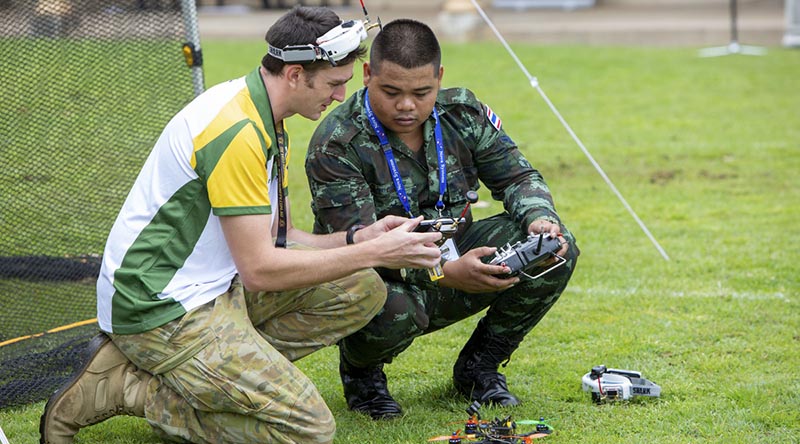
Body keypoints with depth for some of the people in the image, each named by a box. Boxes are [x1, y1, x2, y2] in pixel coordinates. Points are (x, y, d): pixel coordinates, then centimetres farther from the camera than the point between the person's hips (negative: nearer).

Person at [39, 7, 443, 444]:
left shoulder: (263, 120, 11)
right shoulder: (235, 130, -21)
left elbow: (272, 238, 15)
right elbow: (260, 269, -21)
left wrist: (359, 239, 0)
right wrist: (375, 252, -16)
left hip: (216, 288, 10)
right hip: (159, 308, -10)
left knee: (361, 291, 2)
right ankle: (126, 387, -6)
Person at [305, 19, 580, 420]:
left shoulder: (463, 113, -4)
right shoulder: (336, 146, -21)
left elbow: (517, 177, 3)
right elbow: (360, 245, -29)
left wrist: (539, 220, -22)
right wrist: (448, 273, -42)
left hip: (454, 259, 6)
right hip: (381, 282, -5)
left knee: (557, 247, -13)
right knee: (393, 309, -42)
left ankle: (478, 367, 6)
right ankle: (360, 371, -1)